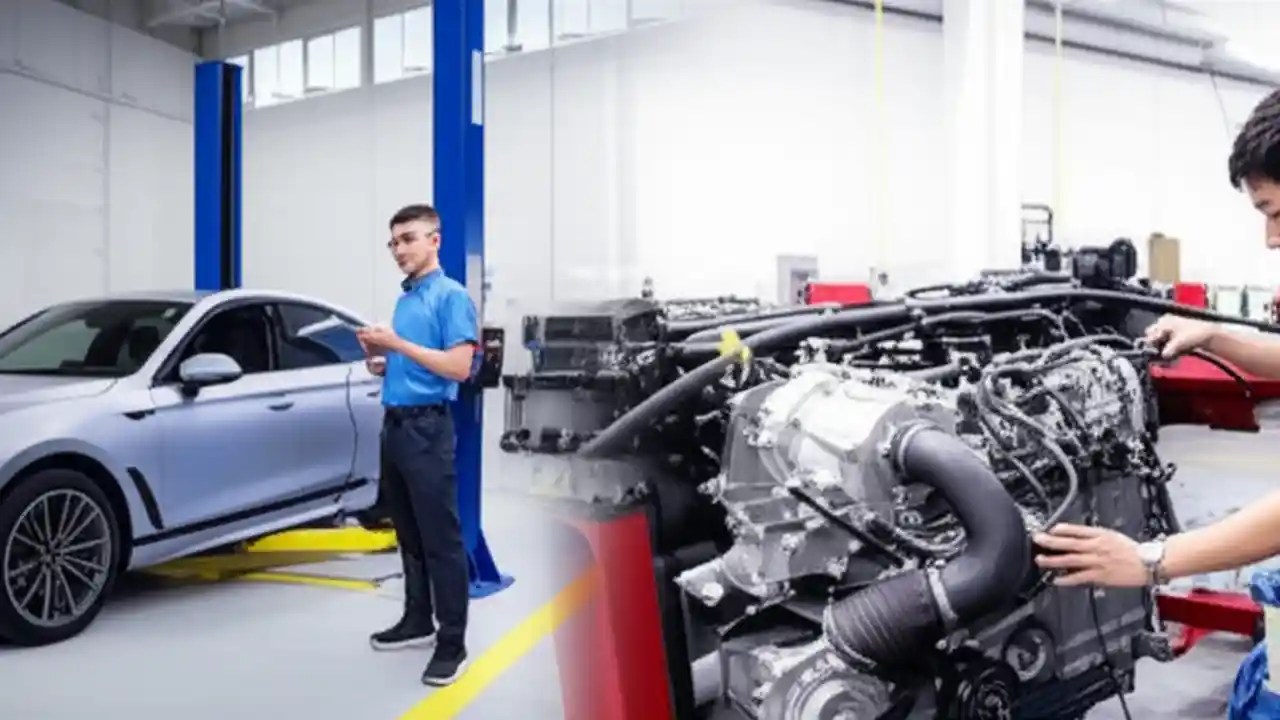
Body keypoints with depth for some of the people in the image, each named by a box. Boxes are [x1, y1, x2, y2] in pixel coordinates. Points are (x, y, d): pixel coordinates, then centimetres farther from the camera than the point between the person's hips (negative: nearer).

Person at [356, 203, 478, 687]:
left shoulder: (451, 296, -9)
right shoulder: (404, 298, 16)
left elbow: (459, 367, -18)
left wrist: (397, 344, -19)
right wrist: (379, 358, 2)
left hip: (428, 428, -9)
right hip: (395, 424, 9)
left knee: (441, 539, -5)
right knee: (409, 534, 16)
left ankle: (452, 643, 1)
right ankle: (418, 620, 28)